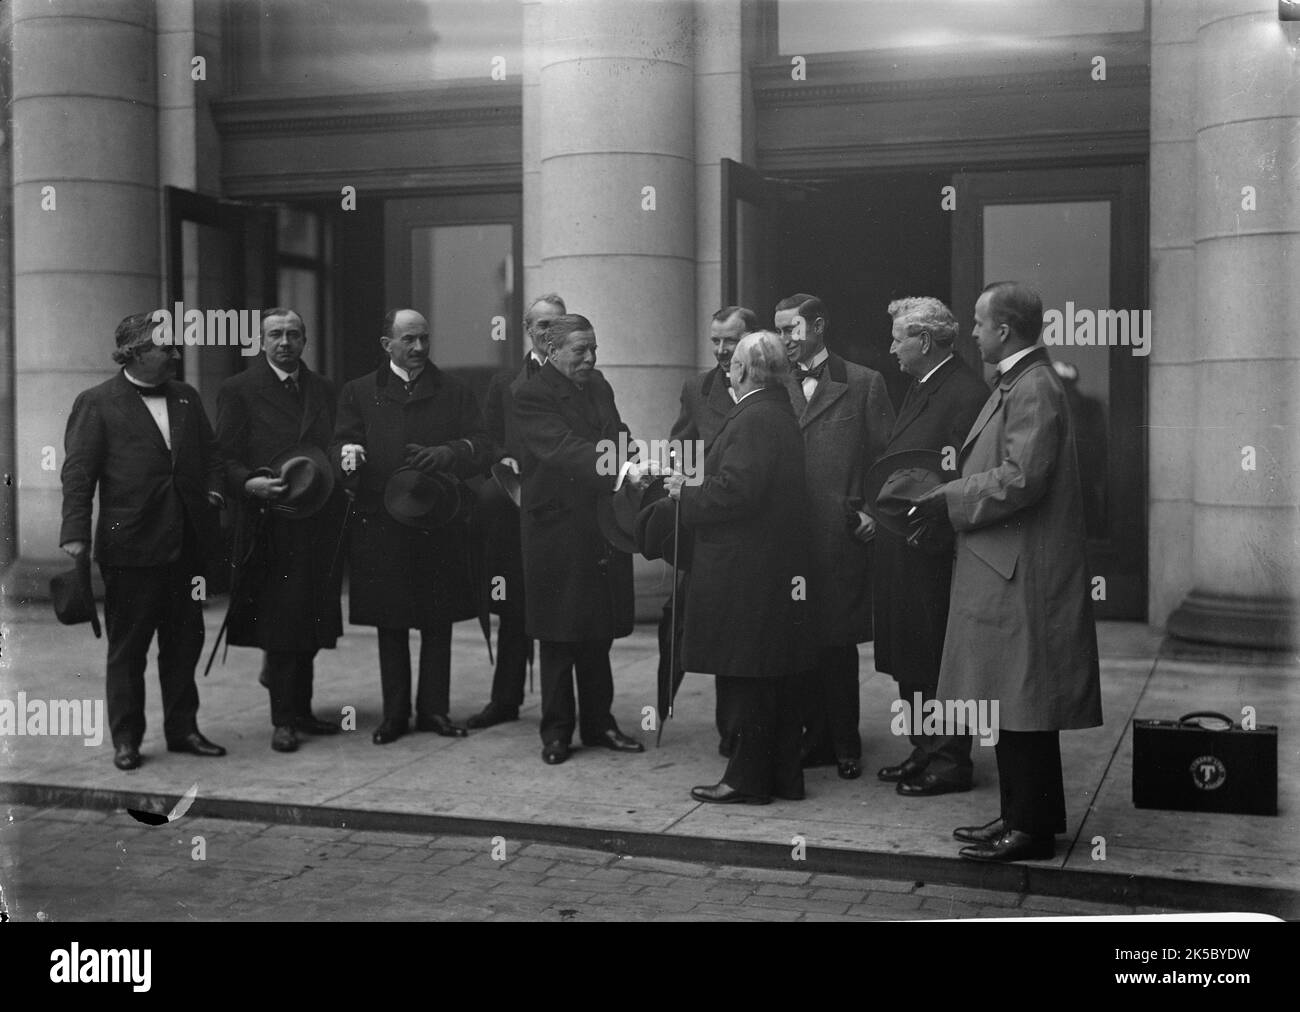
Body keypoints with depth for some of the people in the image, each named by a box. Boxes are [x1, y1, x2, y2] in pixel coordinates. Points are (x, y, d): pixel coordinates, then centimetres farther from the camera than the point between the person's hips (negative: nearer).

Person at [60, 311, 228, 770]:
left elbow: (211, 452, 20)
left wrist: (213, 491, 1)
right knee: (127, 647, 5)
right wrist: (76, 534, -16)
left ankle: (182, 730, 23)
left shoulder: (187, 398, 13)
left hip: (187, 544, 5)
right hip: (131, 547, -5)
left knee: (185, 642, 12)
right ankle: (125, 740, 14)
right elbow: (78, 472, -8)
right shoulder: (96, 403, -3)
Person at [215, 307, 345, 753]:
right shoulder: (238, 390, 0)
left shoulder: (324, 390, 15)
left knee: (311, 620, 10)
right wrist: (249, 483, -21)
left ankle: (300, 708, 24)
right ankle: (283, 720, 5)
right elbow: (224, 460, -4)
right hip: (271, 524, -5)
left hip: (318, 527, 5)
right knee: (280, 620, -3)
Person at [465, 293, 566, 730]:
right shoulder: (504, 383, 15)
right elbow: (490, 440, 11)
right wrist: (504, 460, -9)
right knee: (513, 611, 9)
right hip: (516, 511, 3)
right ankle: (505, 700, 19)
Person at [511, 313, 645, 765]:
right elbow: (563, 449, -24)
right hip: (558, 529, -6)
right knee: (559, 637, 4)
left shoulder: (598, 387, 13)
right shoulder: (530, 396, -11)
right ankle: (557, 731, 15)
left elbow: (619, 439, 16)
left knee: (599, 634, 12)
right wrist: (619, 470, -36)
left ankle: (598, 723, 24)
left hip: (602, 529, 6)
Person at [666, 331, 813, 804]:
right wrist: (692, 489, 12)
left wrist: (686, 493, -10)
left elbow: (735, 491, -24)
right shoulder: (782, 416, 14)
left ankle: (748, 779, 6)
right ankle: (783, 776, 23)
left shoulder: (754, 420, -17)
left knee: (746, 679, -2)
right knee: (774, 677, 15)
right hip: (779, 567, 10)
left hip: (745, 572, -10)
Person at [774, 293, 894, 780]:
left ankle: (845, 744, 15)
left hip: (842, 536, -3)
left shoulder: (864, 384, 4)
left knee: (838, 642, 1)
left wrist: (873, 512, -6)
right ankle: (816, 738, 18)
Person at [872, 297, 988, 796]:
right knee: (910, 657, 15)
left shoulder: (967, 395, -16)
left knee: (939, 659, 0)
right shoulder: (918, 389, 16)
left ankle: (950, 761, 11)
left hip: (934, 549, -10)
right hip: (900, 548, 10)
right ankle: (924, 751, 26)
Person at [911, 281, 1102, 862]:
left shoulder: (1034, 388, -16)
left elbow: (1020, 479, -23)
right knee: (1012, 704, 15)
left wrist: (948, 502, -15)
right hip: (1004, 572, 10)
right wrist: (947, 499, 11)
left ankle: (1032, 829, 6)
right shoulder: (1014, 384, 16)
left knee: (1023, 704, -3)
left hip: (1023, 575, -10)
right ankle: (1021, 816, 24)